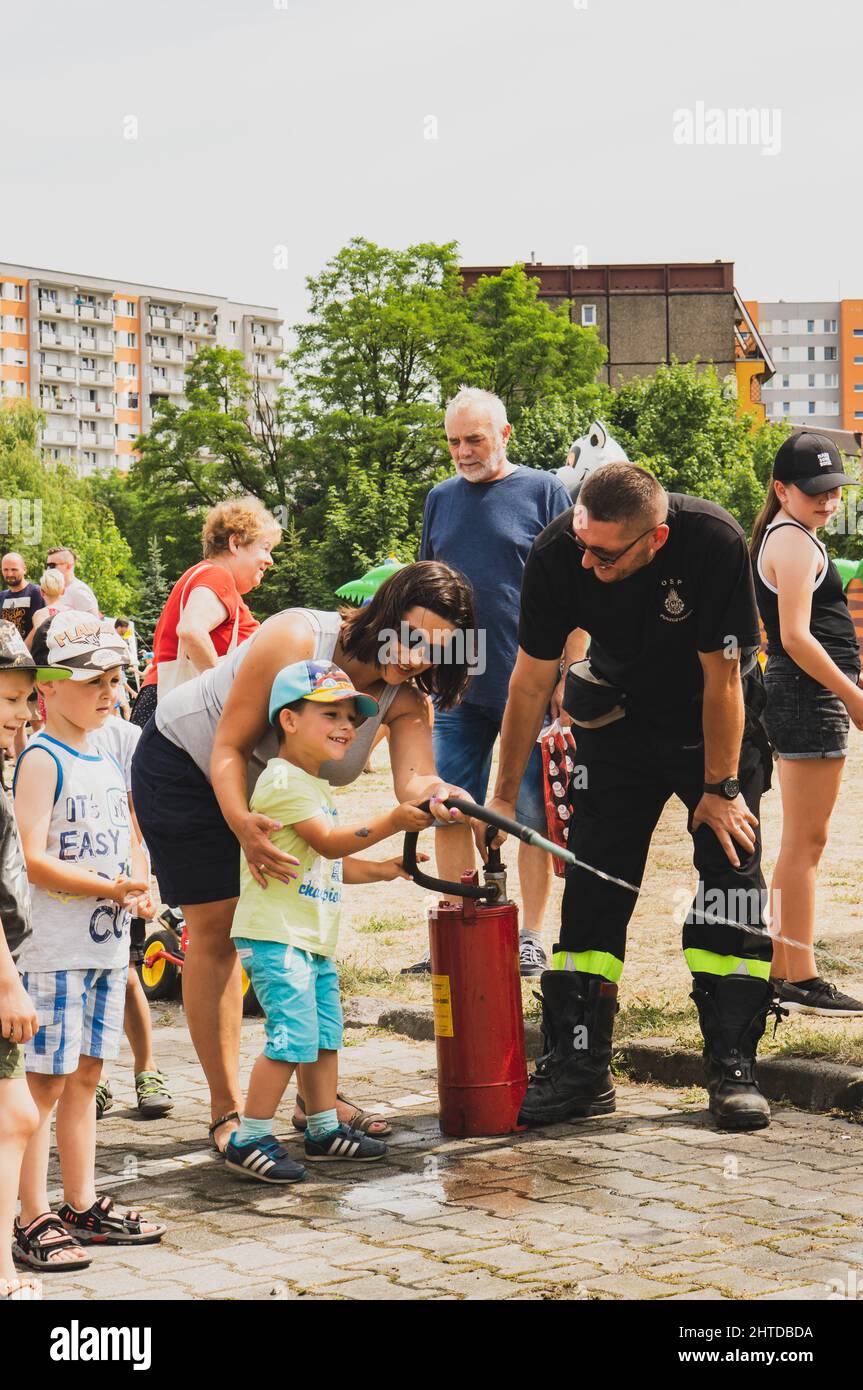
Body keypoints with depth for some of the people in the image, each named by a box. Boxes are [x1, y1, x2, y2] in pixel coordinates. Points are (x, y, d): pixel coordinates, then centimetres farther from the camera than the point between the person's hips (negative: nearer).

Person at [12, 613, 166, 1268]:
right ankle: (33, 1220, 2)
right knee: (45, 1082, -4)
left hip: (107, 944, 8)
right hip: (54, 949, -8)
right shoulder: (41, 760, -11)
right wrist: (111, 888, -24)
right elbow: (32, 859, -19)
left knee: (85, 1075, 15)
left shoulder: (107, 761, 14)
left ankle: (83, 1205, 23)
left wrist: (140, 881, 0)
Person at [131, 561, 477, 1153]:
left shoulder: (407, 698, -16)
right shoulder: (296, 638, -34)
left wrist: (440, 795, -57)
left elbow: (414, 778, -33)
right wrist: (242, 825, -48)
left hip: (273, 789, 6)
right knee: (215, 929, -8)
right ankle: (228, 1111, -3)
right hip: (185, 766, -6)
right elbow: (229, 747, -31)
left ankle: (314, 1098, 10)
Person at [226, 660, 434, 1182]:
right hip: (276, 934, -10)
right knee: (294, 1034, -13)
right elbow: (329, 842, -19)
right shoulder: (283, 780, -13)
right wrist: (392, 822, -21)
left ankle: (326, 1130, 25)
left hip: (315, 937, 10)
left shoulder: (316, 785, 20)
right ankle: (249, 1140, -6)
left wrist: (378, 870, 15)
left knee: (326, 1034, 14)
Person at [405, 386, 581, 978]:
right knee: (449, 813, 5)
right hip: (458, 687, 5)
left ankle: (532, 938, 11)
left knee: (534, 815, 1)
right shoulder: (441, 499, 12)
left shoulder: (543, 492, -1)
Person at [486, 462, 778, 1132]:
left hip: (719, 720, -2)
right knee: (592, 886, -4)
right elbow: (532, 678, -12)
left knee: (732, 869, -9)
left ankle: (733, 1069, -2)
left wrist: (719, 788, -16)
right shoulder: (556, 554, -23)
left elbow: (721, 676, -22)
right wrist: (504, 795, -7)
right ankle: (579, 1069, 4)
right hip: (621, 719, 2)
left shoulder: (714, 542, -31)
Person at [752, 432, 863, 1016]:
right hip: (810, 697, -11)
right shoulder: (794, 540, -12)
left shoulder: (784, 535, 19)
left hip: (800, 697, 11)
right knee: (806, 842, -7)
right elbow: (796, 637, -19)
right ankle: (801, 981, -3)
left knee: (800, 843, 14)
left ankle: (782, 973, 19)